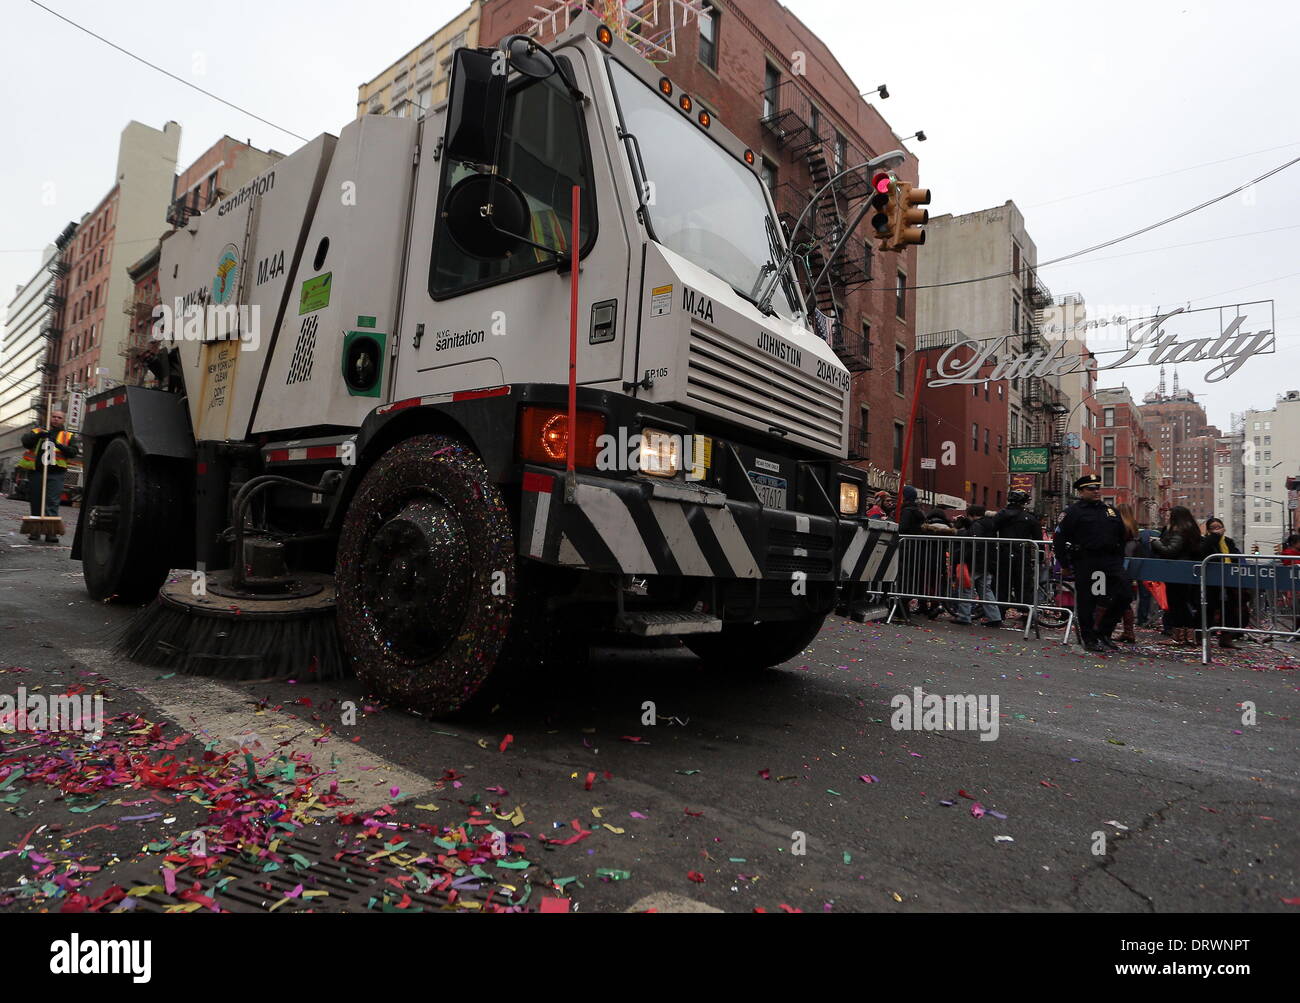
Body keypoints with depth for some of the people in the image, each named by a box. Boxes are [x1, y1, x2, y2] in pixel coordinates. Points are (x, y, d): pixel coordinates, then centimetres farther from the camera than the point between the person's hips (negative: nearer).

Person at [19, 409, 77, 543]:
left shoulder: (68, 436, 14)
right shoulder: (38, 431, 17)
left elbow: (73, 452, 0)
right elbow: (25, 441, -1)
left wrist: (60, 445, -16)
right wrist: (38, 436, -19)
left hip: (56, 473, -2)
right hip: (36, 472, 2)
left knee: (52, 503, -9)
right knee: (35, 502, 7)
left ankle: (51, 532, -13)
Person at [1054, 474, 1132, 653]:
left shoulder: (1111, 511, 16)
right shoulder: (1073, 512, -2)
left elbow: (1121, 537, 24)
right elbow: (1060, 538, -5)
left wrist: (1119, 559, 16)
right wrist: (1066, 563, -6)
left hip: (1112, 562, 5)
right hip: (1085, 563, -5)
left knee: (1124, 596, 1)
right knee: (1087, 602, 1)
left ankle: (1103, 631, 17)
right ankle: (1090, 640, 12)